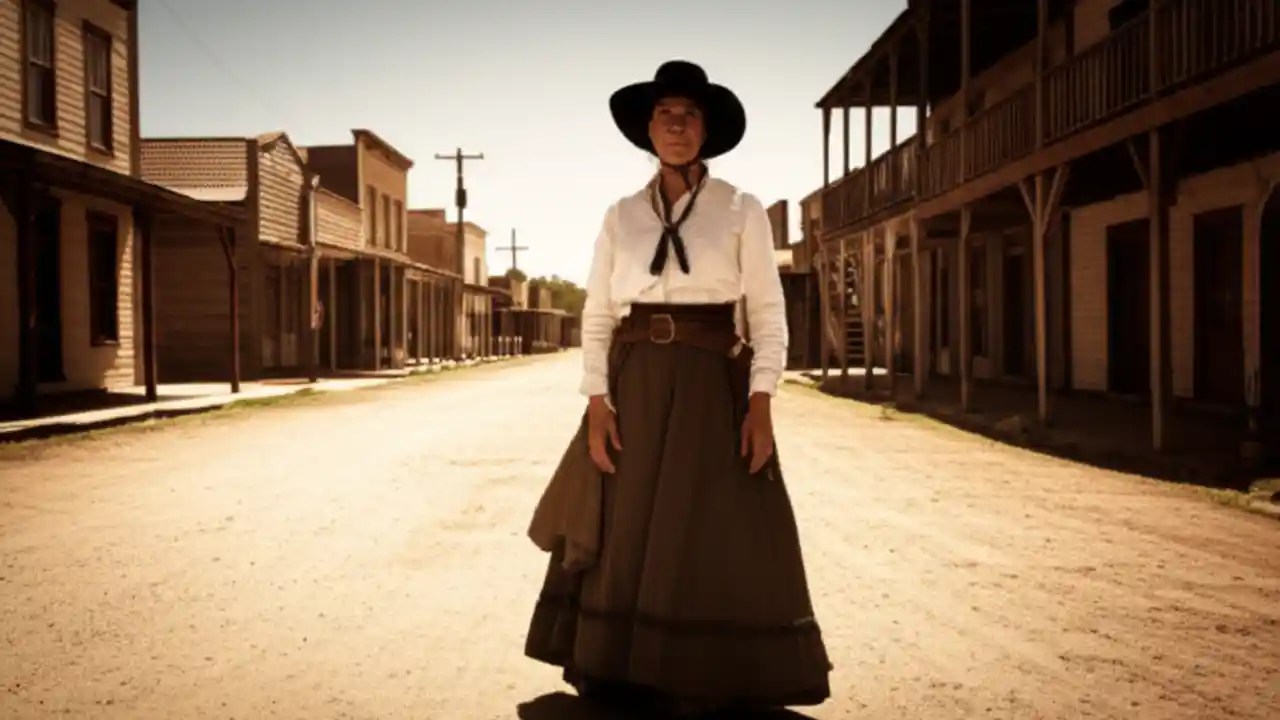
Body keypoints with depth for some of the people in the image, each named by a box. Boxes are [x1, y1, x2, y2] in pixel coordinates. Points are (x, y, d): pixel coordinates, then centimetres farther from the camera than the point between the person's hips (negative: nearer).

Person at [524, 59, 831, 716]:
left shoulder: (742, 211, 3)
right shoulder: (620, 217, 9)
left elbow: (768, 312, -1)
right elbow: (596, 316, 6)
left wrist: (760, 404, -11)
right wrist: (597, 403, -5)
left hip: (712, 387, -2)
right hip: (635, 388, 3)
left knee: (715, 543, -1)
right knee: (626, 538, 5)